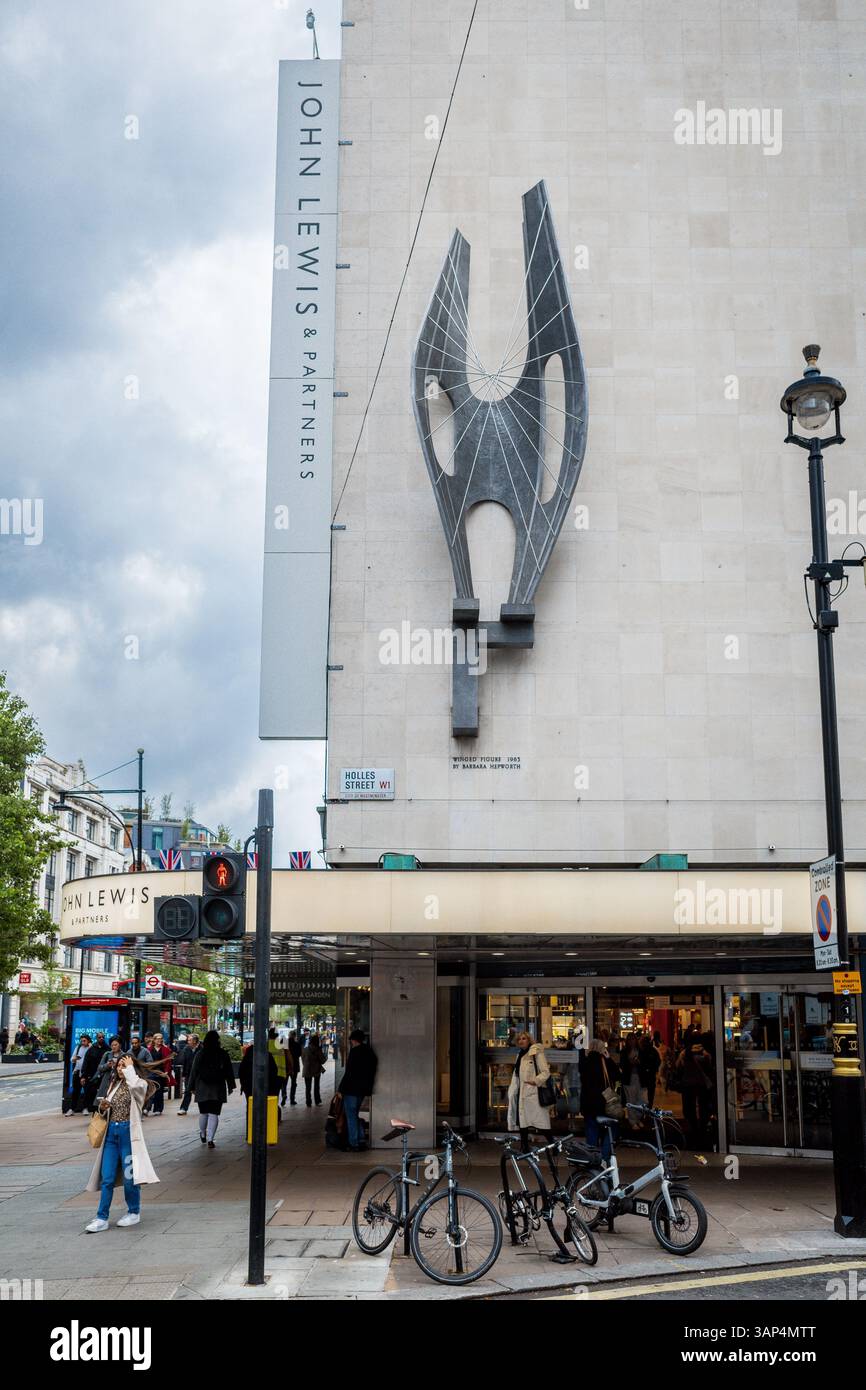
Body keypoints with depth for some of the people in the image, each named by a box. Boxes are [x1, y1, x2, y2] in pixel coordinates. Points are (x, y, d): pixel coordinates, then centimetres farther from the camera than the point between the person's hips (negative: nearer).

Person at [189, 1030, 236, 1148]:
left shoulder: (200, 1054, -3)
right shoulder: (223, 1054, -1)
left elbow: (194, 1071, -1)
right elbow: (229, 1072, 5)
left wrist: (192, 1087, 7)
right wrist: (230, 1086, 14)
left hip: (202, 1088, 1)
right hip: (218, 1088, 0)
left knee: (203, 1113, 15)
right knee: (214, 1114, -1)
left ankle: (203, 1135, 30)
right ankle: (210, 1139, -10)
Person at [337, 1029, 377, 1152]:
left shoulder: (355, 1052, -15)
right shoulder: (370, 1052, 9)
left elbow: (349, 1073, -18)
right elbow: (372, 1072, 13)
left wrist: (340, 1089, -12)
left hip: (352, 1089, -8)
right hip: (363, 1089, 8)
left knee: (351, 1115, 1)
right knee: (354, 1114, 20)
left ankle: (354, 1144, 2)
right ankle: (359, 1139, 19)